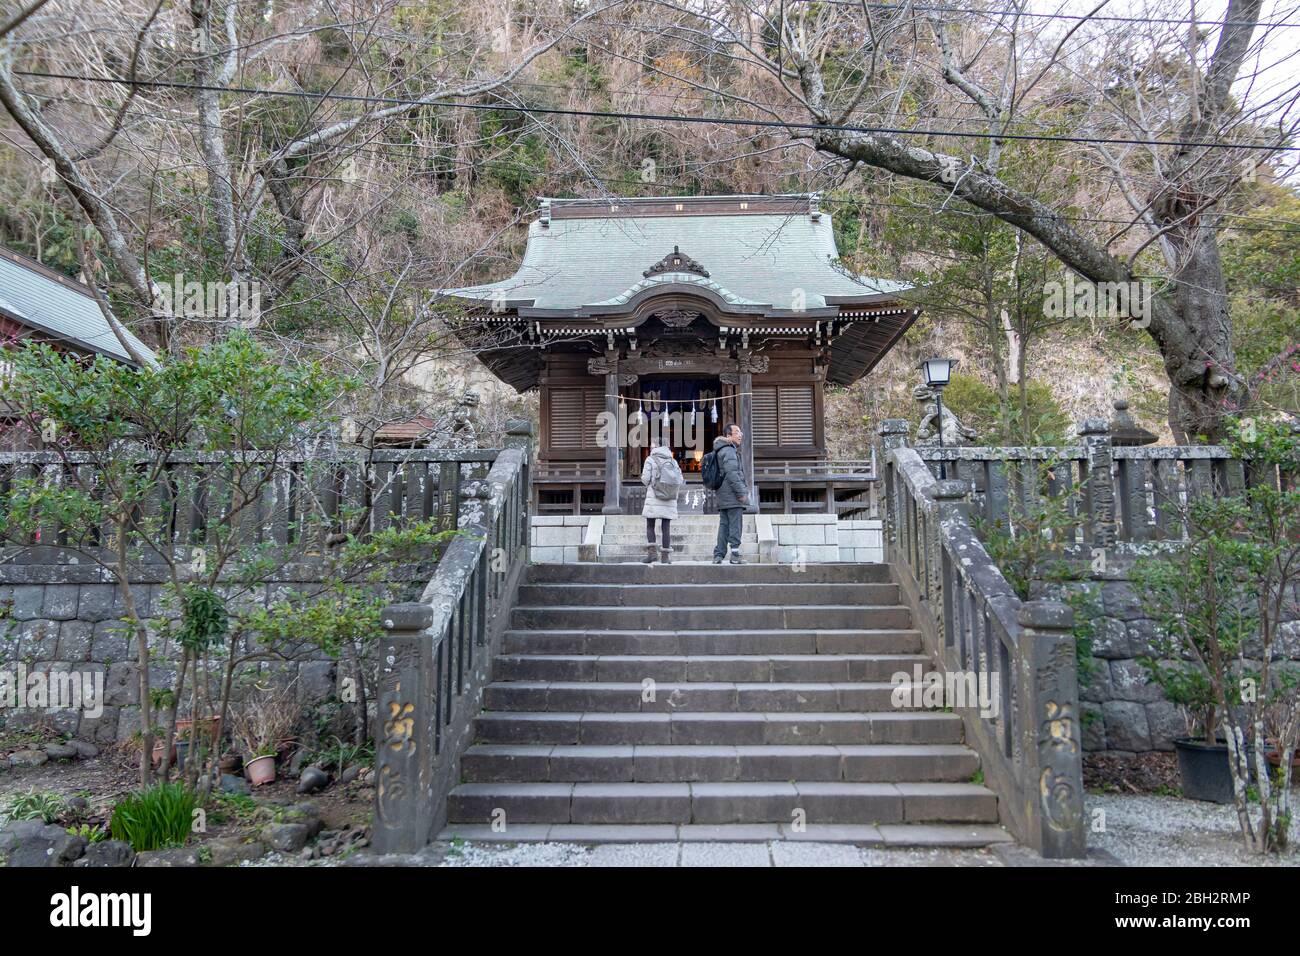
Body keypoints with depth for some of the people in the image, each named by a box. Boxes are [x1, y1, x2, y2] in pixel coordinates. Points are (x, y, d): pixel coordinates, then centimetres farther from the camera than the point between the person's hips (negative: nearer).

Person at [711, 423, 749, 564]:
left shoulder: (722, 450, 18)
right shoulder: (729, 451, -12)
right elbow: (732, 473, -20)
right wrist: (741, 492, -18)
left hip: (723, 497, 10)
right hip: (732, 496, -10)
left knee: (724, 526, 9)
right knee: (735, 526, -7)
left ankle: (718, 555, 8)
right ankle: (735, 555, -7)